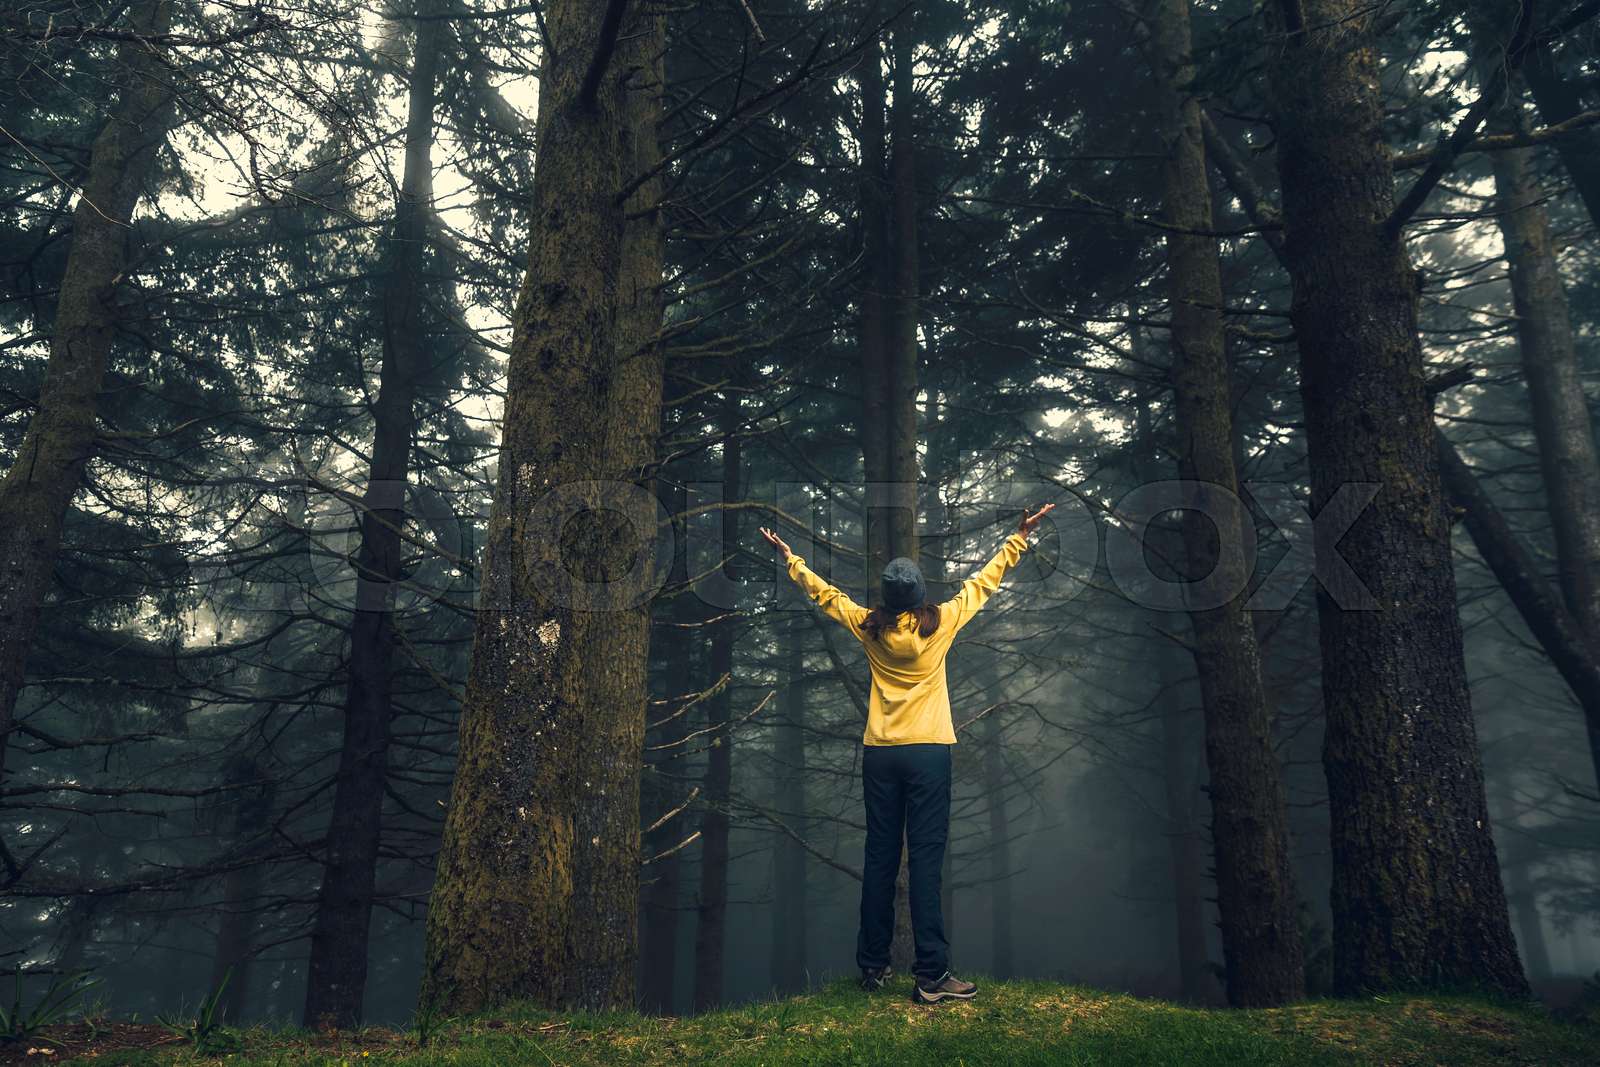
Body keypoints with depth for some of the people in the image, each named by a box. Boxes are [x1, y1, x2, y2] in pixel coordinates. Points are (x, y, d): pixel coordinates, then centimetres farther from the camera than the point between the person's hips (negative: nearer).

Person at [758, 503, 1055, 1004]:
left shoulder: (869, 627, 1)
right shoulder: (940, 622, -4)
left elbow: (823, 592, 15)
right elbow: (984, 581, 7)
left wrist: (790, 558, 30)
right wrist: (1019, 536, 18)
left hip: (879, 754, 3)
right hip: (928, 751, -3)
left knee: (880, 857, 9)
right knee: (925, 859, -5)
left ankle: (873, 964, 17)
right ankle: (931, 975, -5)